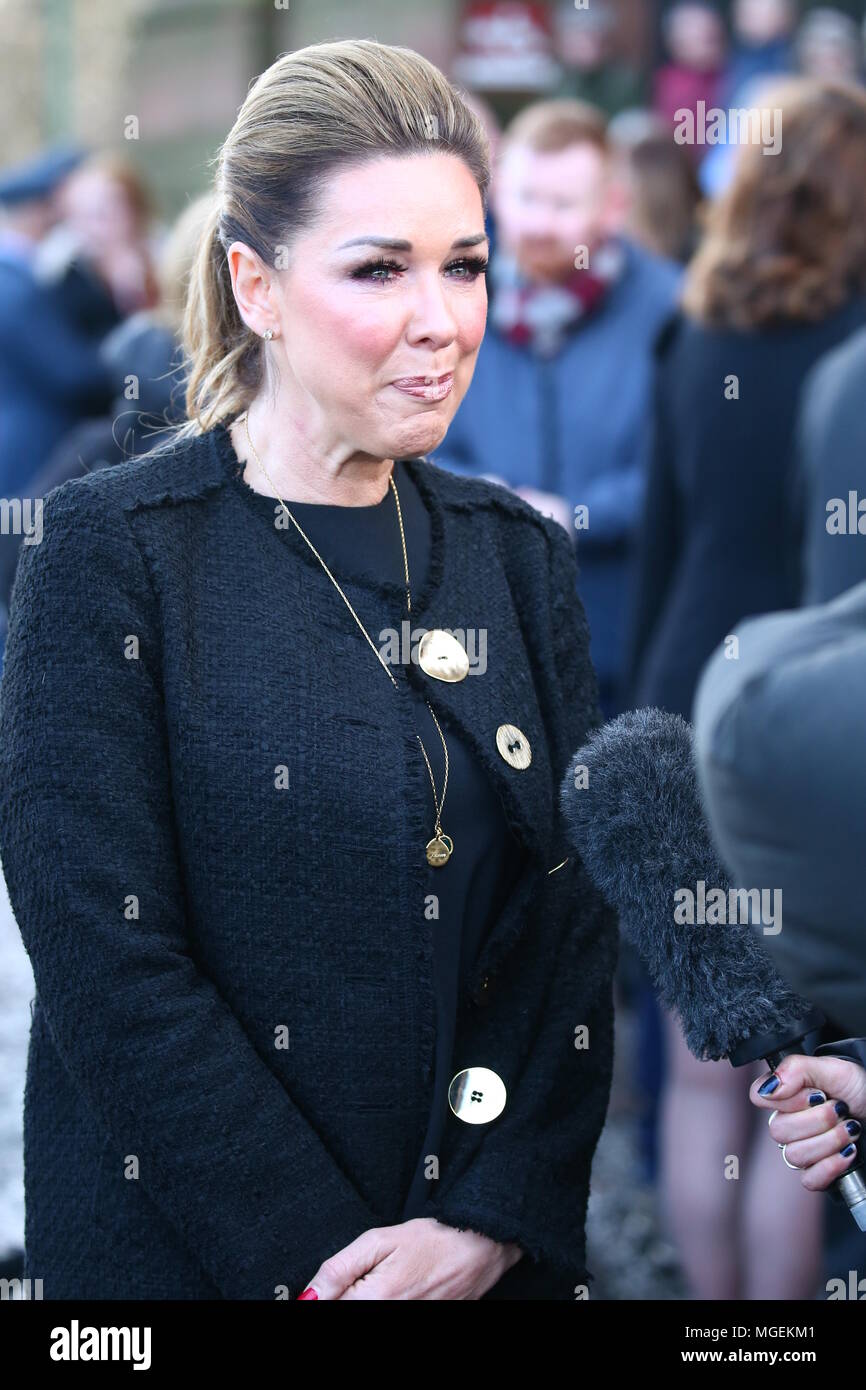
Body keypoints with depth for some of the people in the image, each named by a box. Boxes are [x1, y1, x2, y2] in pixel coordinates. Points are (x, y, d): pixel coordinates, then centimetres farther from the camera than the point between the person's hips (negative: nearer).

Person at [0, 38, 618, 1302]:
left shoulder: (518, 555, 6)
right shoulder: (114, 548, -9)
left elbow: (578, 924, 2)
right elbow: (111, 963, -15)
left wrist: (491, 1223, -11)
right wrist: (320, 1256, -18)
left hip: (498, 1256, 4)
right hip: (187, 1253, -4)